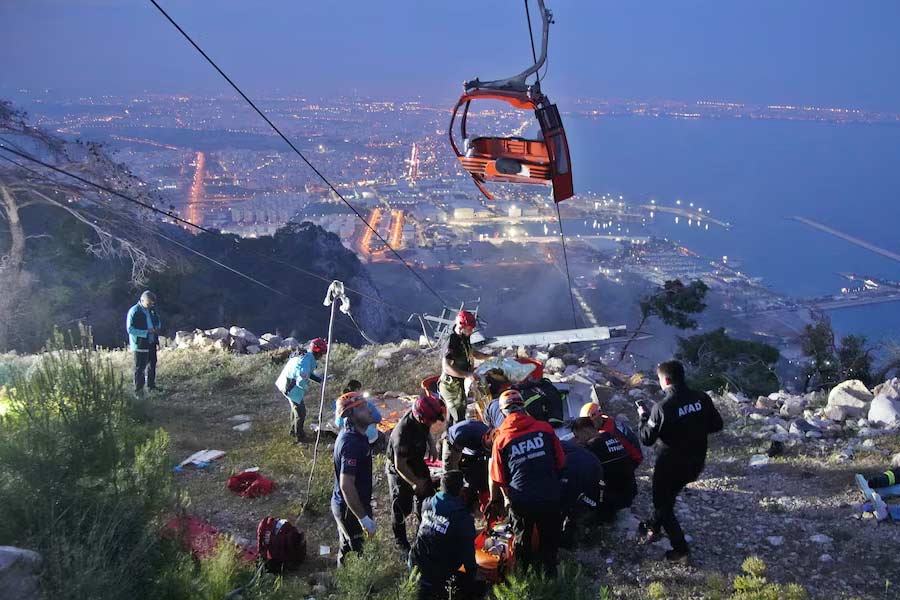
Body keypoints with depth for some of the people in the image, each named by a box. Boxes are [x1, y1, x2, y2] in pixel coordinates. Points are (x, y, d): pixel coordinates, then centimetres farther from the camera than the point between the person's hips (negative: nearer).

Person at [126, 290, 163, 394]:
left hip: (152, 343, 8)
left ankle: (151, 386, 31)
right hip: (140, 345, -8)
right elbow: (130, 329, -19)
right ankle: (138, 391, 6)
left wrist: (158, 328, 0)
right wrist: (146, 332, -25)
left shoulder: (151, 310, 7)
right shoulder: (134, 311, -15)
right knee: (140, 368, -1)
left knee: (152, 365, 17)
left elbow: (158, 320, 24)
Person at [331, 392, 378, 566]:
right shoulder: (351, 443, -31)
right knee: (355, 552, 8)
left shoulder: (351, 433, -1)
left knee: (347, 545, 26)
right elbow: (346, 486, -33)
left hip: (343, 504, 9)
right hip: (350, 507, -9)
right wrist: (364, 518, -29)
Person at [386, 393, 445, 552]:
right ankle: (400, 540, 32)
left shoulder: (421, 419, -21)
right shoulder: (403, 432, -42)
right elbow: (400, 465, -31)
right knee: (402, 507, 9)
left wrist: (431, 446, -8)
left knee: (426, 496, 20)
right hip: (400, 471, -7)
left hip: (417, 462, 7)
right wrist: (415, 482, -20)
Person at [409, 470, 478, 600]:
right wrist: (472, 571, 4)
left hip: (415, 561, 6)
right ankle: (431, 588, 2)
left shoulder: (427, 503, -3)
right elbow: (468, 550, -11)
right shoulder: (464, 518, -19)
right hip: (439, 571, -6)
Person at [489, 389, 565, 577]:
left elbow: (498, 479, -2)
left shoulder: (501, 439, -8)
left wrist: (495, 501, 16)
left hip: (520, 501, 0)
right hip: (549, 497, 0)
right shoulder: (545, 428, -7)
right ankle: (549, 572, 33)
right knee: (549, 538, 21)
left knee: (522, 540, 23)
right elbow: (560, 462, 3)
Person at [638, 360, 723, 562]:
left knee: (663, 503, 14)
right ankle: (654, 527, 45)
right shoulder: (702, 399, -9)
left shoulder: (662, 407, -25)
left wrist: (643, 416, -1)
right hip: (696, 462, 6)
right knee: (668, 495, 28)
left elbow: (647, 439, -16)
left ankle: (681, 550, 13)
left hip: (671, 464, -6)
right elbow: (717, 425, 2)